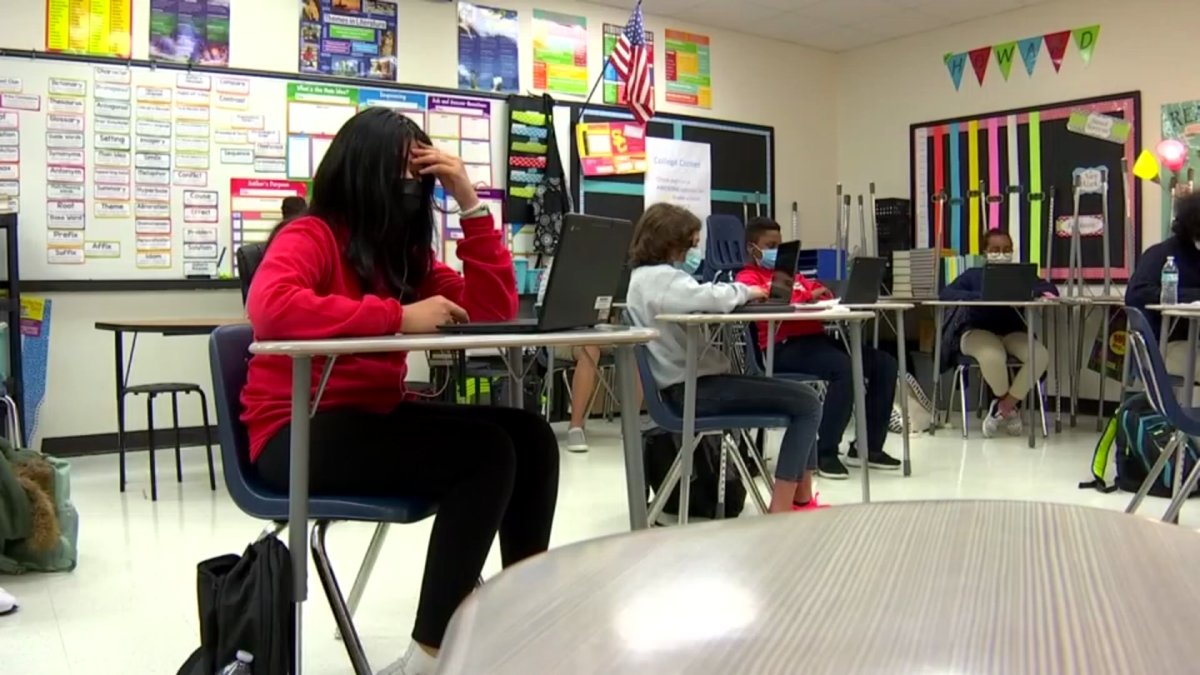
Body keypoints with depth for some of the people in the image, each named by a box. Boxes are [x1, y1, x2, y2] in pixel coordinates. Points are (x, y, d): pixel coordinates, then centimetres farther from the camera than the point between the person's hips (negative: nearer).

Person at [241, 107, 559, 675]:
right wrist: (398, 315, -28)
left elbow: (495, 311, 5)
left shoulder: (407, 249, 13)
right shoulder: (311, 236, -7)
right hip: (299, 433, -7)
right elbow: (270, 305, -29)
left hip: (376, 415, 7)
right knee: (485, 450, -26)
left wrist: (471, 203, 0)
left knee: (531, 437, -13)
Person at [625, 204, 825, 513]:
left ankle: (802, 501, 14)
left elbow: (695, 299, 20)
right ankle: (779, 512, -10)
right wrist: (745, 291, -10)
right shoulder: (660, 278, -16)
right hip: (692, 388, -11)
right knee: (806, 401, -10)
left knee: (803, 399, 14)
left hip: (689, 382, 11)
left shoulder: (644, 276, 18)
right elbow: (712, 298, -30)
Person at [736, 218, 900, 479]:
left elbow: (818, 294, 20)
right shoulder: (748, 277, 8)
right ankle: (825, 452, -22)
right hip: (785, 346, -8)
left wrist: (822, 295, -4)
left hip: (816, 337, 9)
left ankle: (868, 445, 5)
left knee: (885, 364, -2)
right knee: (843, 368, -33)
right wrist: (807, 296, -14)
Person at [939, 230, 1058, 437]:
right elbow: (946, 293, -14)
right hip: (978, 331, -3)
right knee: (992, 356, -37)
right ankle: (1011, 408, -6)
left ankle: (1002, 407, -10)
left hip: (1012, 332, 3)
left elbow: (1050, 289, -4)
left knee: (1040, 356, -27)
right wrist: (981, 296, -29)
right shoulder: (973, 275, 3)